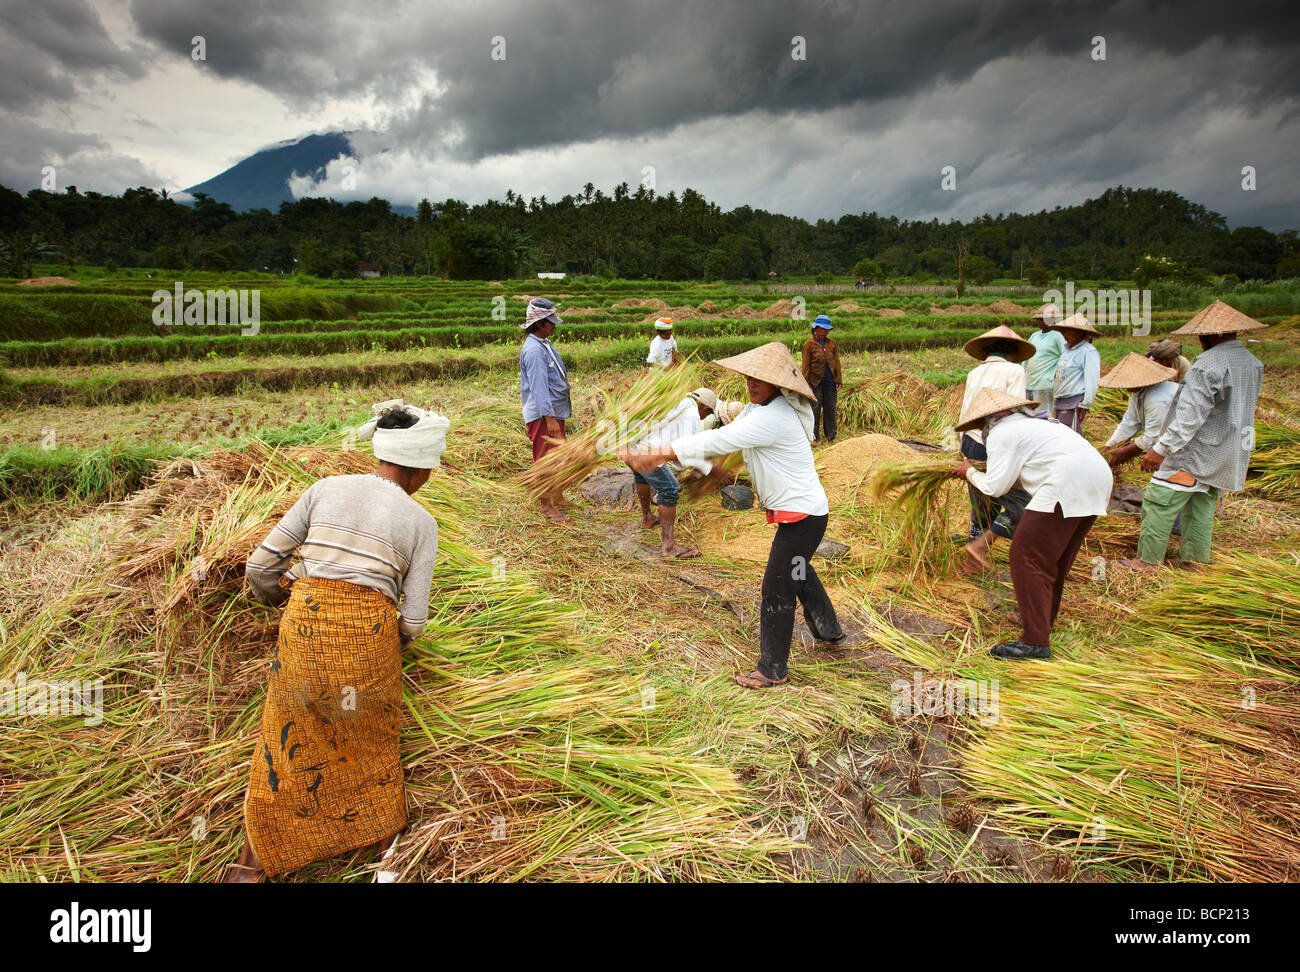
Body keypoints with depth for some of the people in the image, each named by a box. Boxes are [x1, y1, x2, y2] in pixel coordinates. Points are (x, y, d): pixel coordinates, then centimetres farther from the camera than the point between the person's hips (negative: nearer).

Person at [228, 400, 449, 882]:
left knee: (285, 742, 22)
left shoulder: (326, 488, 7)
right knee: (371, 738, 25)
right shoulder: (421, 521, 3)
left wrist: (279, 598, 30)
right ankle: (387, 836, 44)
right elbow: (412, 620, 0)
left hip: (303, 630, 2)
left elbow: (260, 565, 8)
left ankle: (250, 864, 35)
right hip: (369, 634, -1)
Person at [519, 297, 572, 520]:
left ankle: (556, 498, 31)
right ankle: (546, 504, 8)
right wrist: (549, 418, -26)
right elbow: (538, 387, -24)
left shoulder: (545, 344, 14)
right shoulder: (534, 350, -19)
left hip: (555, 412, 10)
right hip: (544, 415, -10)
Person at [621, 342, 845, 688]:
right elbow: (719, 439, 6)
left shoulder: (773, 416, -28)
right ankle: (829, 630, 53)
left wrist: (658, 454, -33)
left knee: (777, 590, -2)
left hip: (802, 516, -11)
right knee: (799, 573, 30)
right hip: (802, 512, 11)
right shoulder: (757, 408, 6)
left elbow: (718, 441, -33)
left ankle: (773, 670, 13)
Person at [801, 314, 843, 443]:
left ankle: (830, 434, 19)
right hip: (816, 382, -3)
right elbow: (806, 366, -2)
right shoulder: (809, 344, -2)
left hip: (830, 382, 3)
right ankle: (815, 436, 12)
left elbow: (837, 362, 12)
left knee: (830, 408, 7)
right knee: (815, 408, 0)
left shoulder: (831, 342, 9)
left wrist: (839, 380, 6)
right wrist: (806, 385, -5)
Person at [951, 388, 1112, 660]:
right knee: (1055, 558, 21)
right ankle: (1044, 621, 34)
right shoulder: (1034, 422, 29)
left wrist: (970, 472, 16)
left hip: (1066, 488, -10)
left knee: (1028, 556, -6)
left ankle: (1035, 642, -9)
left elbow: (995, 487, -2)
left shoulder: (1002, 432, 0)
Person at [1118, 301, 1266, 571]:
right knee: (1201, 507, 16)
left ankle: (1148, 561, -3)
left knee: (1159, 503, -5)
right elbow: (1242, 406, 19)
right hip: (1229, 455, 9)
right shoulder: (1253, 363, 9)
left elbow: (1191, 414, -25)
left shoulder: (1208, 364, -19)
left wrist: (1161, 449, -25)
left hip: (1196, 452, -9)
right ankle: (1196, 560, 21)